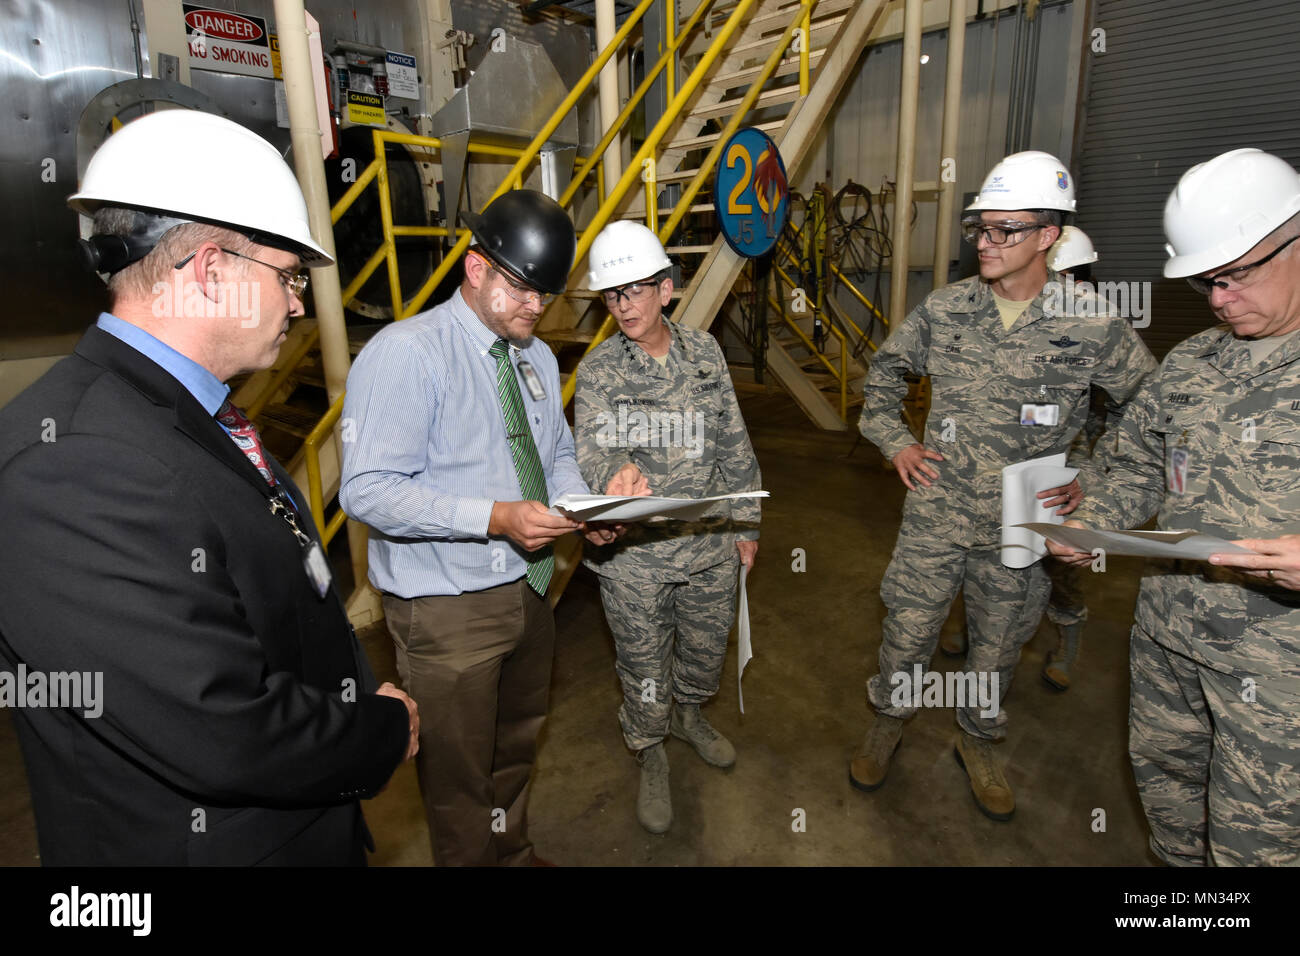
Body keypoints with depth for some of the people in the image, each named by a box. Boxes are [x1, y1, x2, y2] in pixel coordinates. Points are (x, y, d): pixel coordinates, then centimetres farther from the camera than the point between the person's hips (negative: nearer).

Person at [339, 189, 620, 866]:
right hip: (447, 610, -7)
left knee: (516, 746, 27)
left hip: (528, 590, 8)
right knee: (459, 773, 12)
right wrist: (495, 517, -33)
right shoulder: (406, 353, -18)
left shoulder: (537, 358, 7)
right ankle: (471, 860, 40)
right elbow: (368, 489, -24)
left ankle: (515, 853, 52)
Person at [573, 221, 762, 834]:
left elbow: (733, 443, 6)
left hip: (710, 542, 3)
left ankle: (689, 715, 55)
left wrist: (745, 524, 8)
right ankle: (650, 758, 41)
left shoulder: (703, 351, 0)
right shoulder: (597, 370, -8)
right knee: (645, 668, 13)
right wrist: (614, 472, -45)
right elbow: (591, 449, -20)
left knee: (706, 648, 22)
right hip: (634, 556, -3)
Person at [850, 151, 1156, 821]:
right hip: (935, 513, 1)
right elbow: (885, 370, 13)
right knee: (907, 628, 9)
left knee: (998, 645, 17)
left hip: (1023, 525, 0)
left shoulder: (1092, 323, -9)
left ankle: (977, 743, 43)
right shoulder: (945, 308, -3)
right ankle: (888, 721, 37)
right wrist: (894, 441, 2)